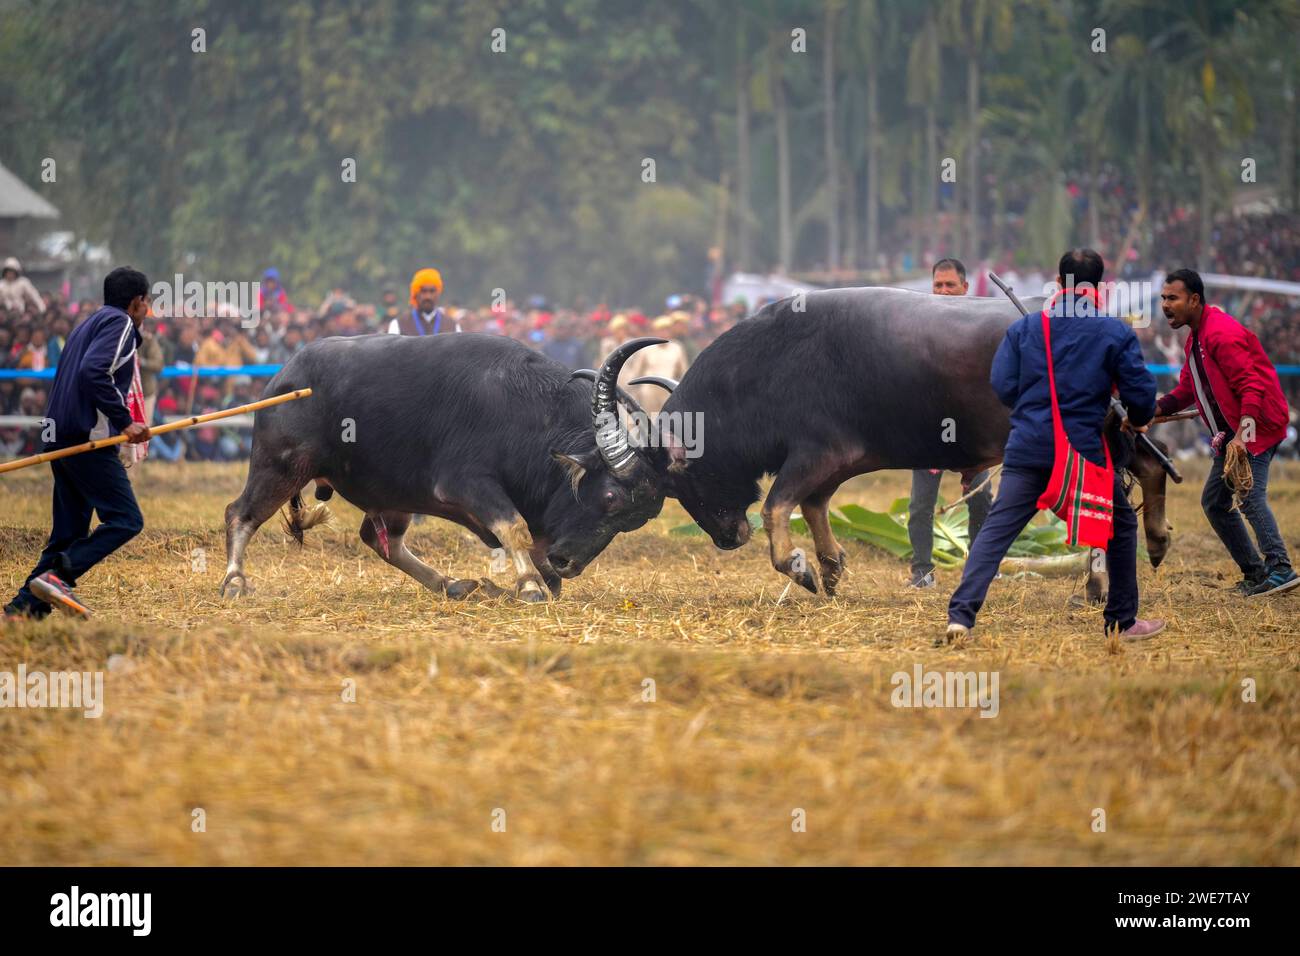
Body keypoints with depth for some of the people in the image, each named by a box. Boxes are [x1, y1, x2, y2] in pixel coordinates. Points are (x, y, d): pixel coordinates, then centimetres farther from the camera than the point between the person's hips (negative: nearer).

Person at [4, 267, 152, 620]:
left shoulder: (89, 324, 25)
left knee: (70, 530, 11)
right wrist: (125, 421, -19)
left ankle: (25, 605, 1)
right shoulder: (120, 323, -4)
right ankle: (57, 576, -23)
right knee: (126, 519, -10)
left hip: (60, 440, 10)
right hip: (89, 438, -10)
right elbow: (93, 371, -20)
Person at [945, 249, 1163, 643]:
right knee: (1121, 525, 19)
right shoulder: (1116, 333, 0)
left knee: (996, 529, -1)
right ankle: (1122, 621, 23)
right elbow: (1141, 392, 0)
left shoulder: (1024, 328, 4)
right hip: (1087, 450, -1)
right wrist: (1139, 420, 24)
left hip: (1028, 448, 1)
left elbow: (1002, 386, 3)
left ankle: (961, 614, -17)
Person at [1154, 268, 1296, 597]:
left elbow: (1252, 386, -24)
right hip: (1230, 434, 11)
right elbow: (1187, 390, 21)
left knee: (1249, 496, -21)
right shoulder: (1195, 339, 15)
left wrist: (1243, 436, -31)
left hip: (1257, 425, -11)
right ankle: (1255, 573, 12)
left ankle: (1280, 569, -24)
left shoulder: (1222, 334, -18)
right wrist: (1152, 410, 6)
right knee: (1214, 502, 10)